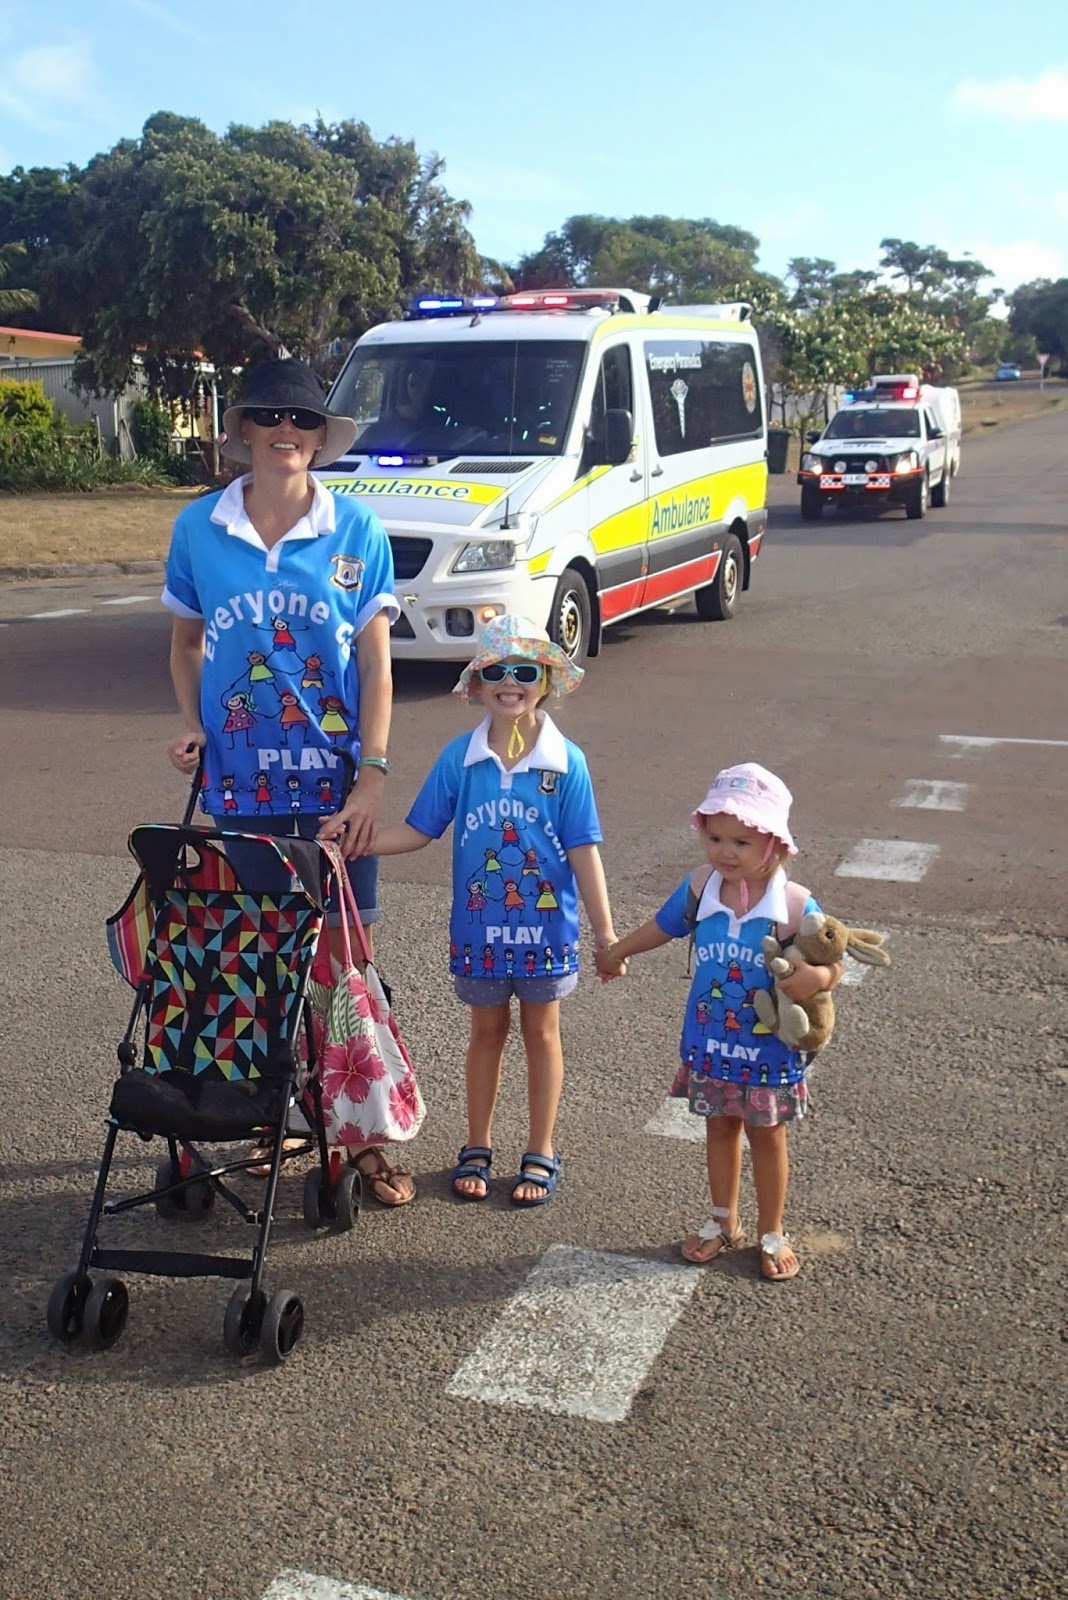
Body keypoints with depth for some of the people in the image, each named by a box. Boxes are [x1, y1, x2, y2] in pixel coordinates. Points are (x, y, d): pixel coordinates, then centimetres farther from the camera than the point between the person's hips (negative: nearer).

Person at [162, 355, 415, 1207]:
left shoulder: (355, 529, -5)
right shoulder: (199, 528, 0)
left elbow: (375, 659, -4)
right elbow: (186, 642, 13)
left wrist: (373, 774, -10)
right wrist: (192, 723, -4)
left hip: (334, 783, -2)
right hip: (240, 783, 2)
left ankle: (362, 1132, 16)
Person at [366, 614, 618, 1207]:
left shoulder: (566, 761, -10)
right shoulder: (459, 757, -6)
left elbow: (583, 851, -8)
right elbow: (419, 830, -1)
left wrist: (605, 933, -8)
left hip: (546, 926, -1)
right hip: (478, 927, 1)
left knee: (540, 1031, 13)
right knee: (487, 1030, 16)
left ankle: (540, 1153, 27)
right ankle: (477, 1148, 31)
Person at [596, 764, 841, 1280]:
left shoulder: (794, 905, -20)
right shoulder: (701, 889, -10)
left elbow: (831, 963, -13)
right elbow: (664, 925, 10)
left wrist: (819, 976, -38)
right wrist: (617, 951, 25)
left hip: (769, 1050, -3)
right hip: (708, 1045, 3)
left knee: (767, 1137, 14)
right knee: (720, 1129, 20)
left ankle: (772, 1234, 33)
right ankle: (724, 1223, 39)